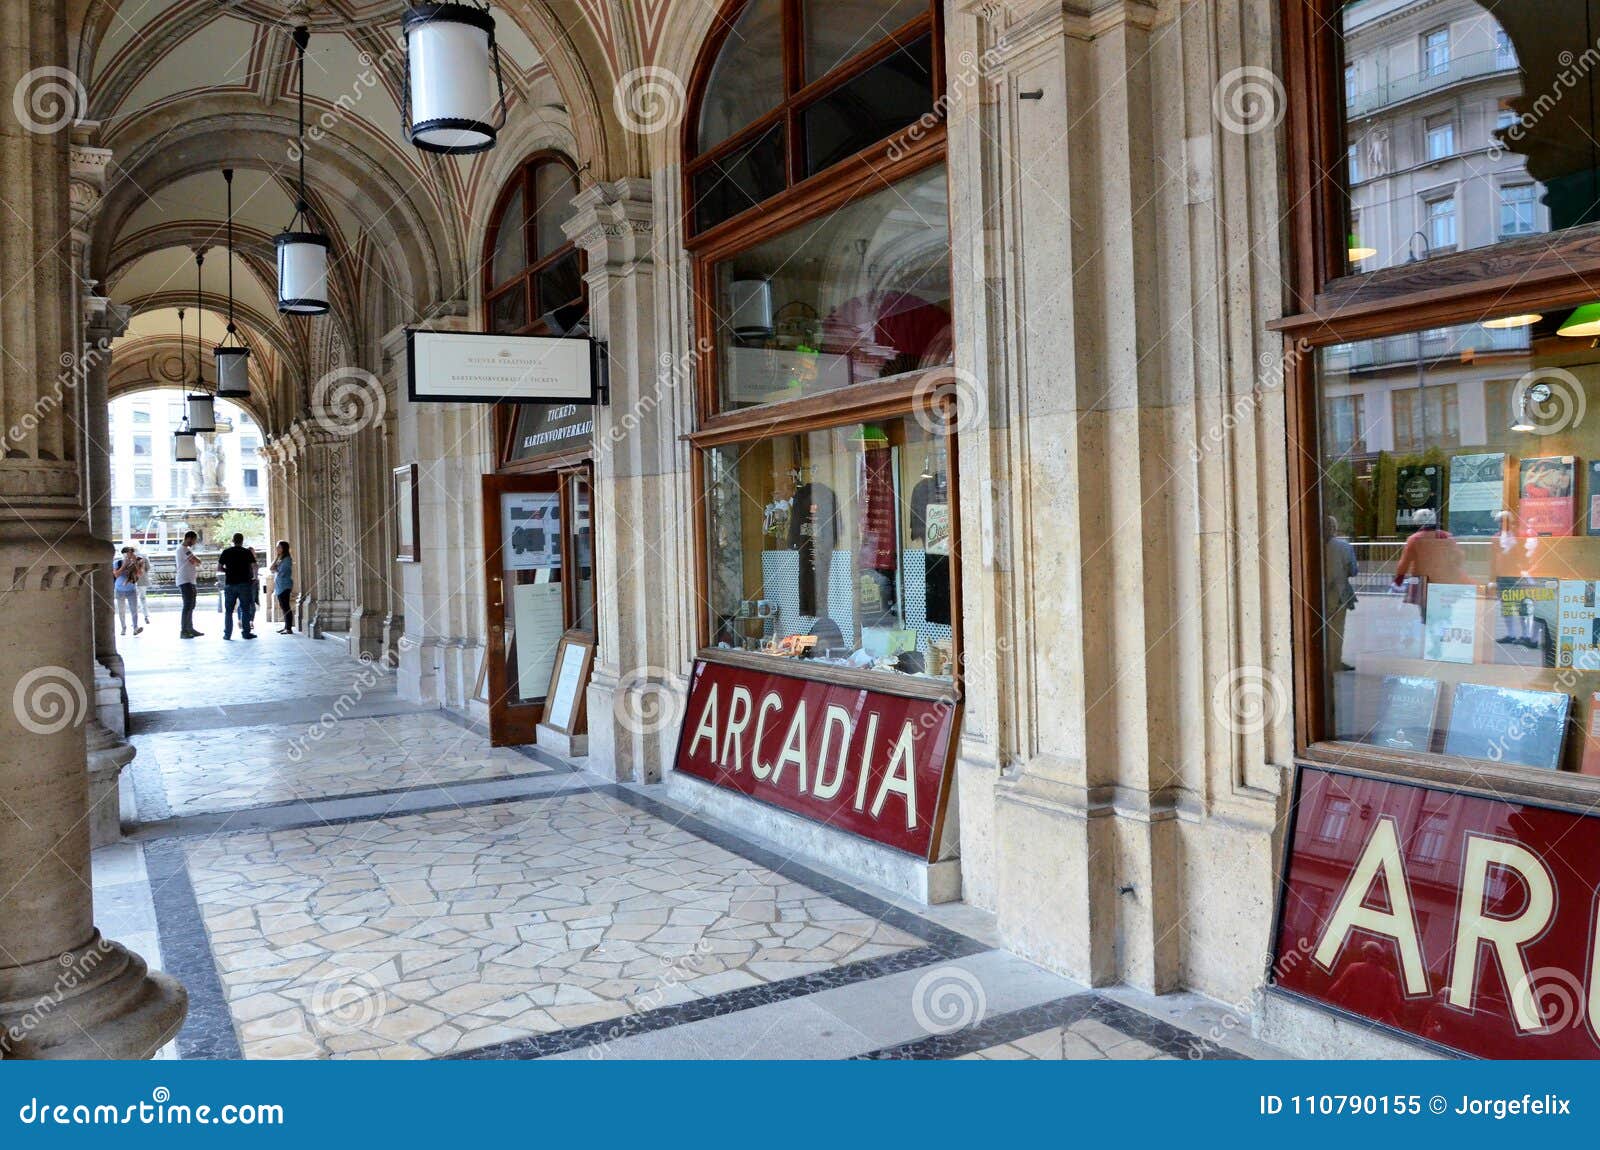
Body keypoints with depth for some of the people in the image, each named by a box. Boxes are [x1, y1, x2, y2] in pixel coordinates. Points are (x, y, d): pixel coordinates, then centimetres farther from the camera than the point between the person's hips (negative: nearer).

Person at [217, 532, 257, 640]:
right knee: (245, 609, 3)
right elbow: (254, 567, -7)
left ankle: (227, 634, 7)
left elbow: (218, 569, 2)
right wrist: (254, 576, 12)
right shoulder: (247, 552, 1)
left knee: (228, 610, 7)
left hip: (230, 584, 1)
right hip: (244, 583, -1)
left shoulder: (226, 552, 4)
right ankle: (246, 632, 0)